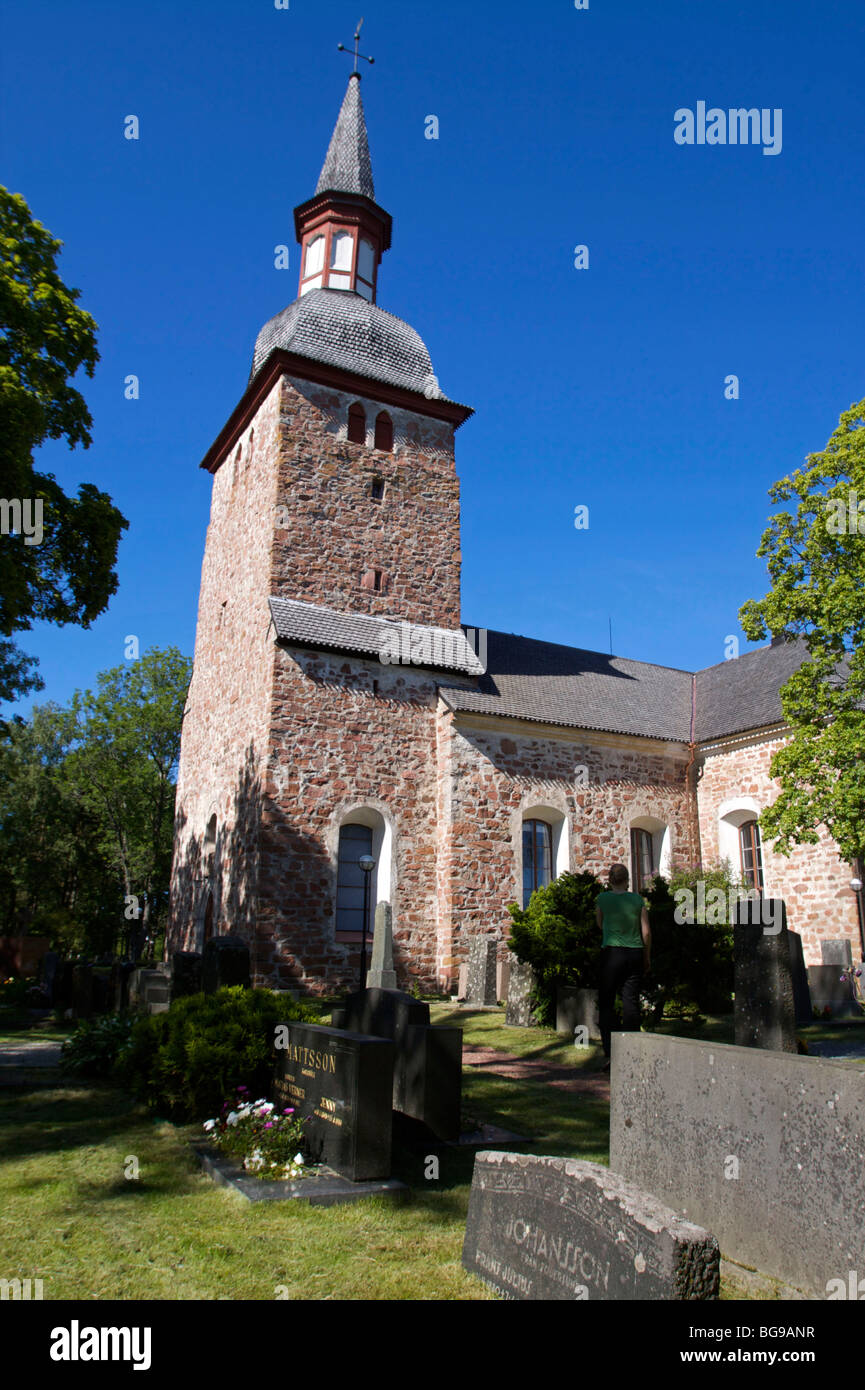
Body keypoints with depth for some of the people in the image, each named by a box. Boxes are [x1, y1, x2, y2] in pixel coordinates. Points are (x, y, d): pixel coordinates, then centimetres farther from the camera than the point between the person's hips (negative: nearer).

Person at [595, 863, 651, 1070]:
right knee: (631, 1003, 8)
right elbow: (646, 932, 5)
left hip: (612, 952, -2)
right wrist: (647, 958, 14)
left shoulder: (603, 898, -2)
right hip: (635, 953, 2)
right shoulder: (637, 899, 2)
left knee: (606, 1004, 4)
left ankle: (609, 1054, -6)